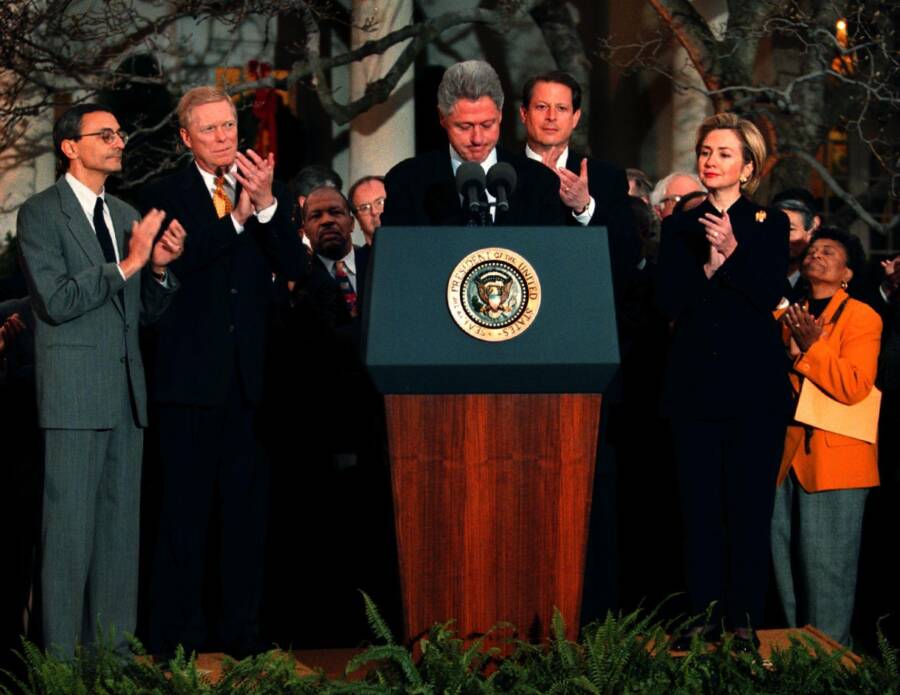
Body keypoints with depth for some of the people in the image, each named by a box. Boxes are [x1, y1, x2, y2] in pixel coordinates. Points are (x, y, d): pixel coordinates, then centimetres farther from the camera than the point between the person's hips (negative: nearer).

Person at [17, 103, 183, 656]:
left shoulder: (127, 216, 17)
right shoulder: (41, 213, -4)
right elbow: (56, 300, -16)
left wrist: (159, 268, -2)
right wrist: (127, 264, -16)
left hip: (127, 392, 7)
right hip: (75, 393, -7)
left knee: (121, 523, 8)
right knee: (71, 524, -4)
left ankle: (114, 648, 14)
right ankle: (63, 654, 1)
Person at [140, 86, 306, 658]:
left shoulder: (269, 194, 10)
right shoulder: (165, 195, 1)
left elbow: (295, 267, -2)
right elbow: (173, 264, -15)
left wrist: (267, 205, -16)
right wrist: (237, 215, -21)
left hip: (252, 374, 3)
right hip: (191, 371, -3)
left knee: (249, 505, 7)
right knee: (186, 508, 0)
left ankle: (243, 631, 15)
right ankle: (176, 639, 6)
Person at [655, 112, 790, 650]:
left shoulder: (770, 225, 4)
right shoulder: (680, 227, 11)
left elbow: (771, 293, -9)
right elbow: (668, 300, 0)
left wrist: (733, 253, -20)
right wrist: (707, 266, -13)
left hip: (754, 384, -3)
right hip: (695, 382, 3)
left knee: (749, 506, -1)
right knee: (700, 505, 3)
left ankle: (745, 620, 4)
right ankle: (705, 616, 9)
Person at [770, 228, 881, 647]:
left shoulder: (862, 317, -2)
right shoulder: (786, 315, 16)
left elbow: (854, 386, -14)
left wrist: (810, 347, -17)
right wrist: (788, 350, -8)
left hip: (832, 459, -6)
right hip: (785, 455, 6)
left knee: (826, 566, -6)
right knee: (786, 561, 9)